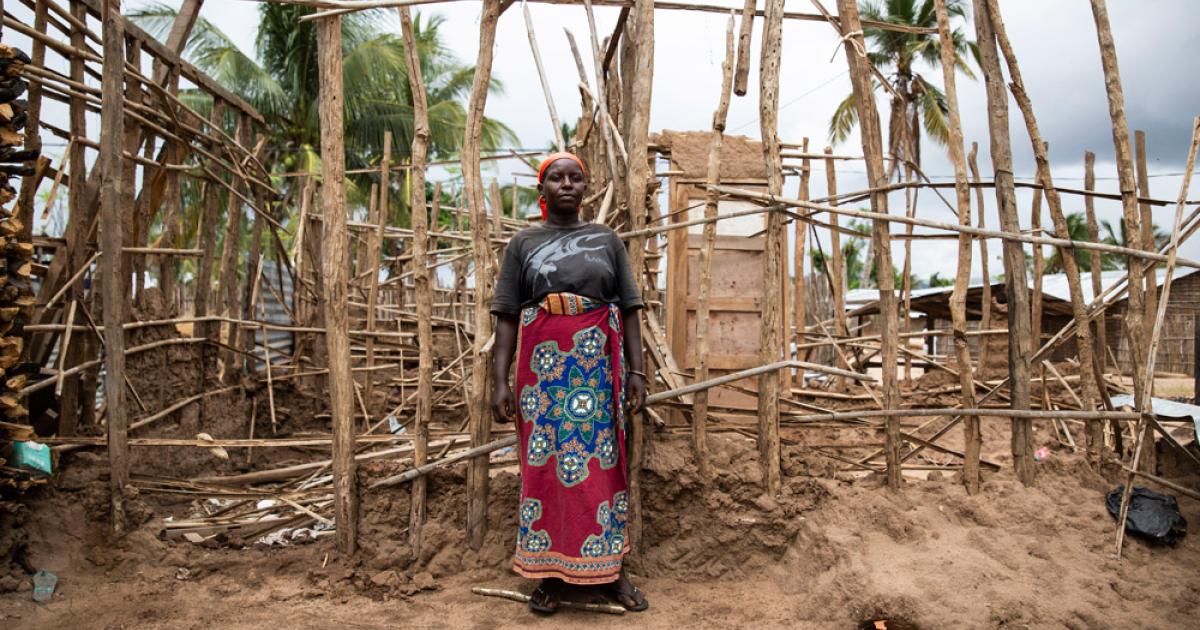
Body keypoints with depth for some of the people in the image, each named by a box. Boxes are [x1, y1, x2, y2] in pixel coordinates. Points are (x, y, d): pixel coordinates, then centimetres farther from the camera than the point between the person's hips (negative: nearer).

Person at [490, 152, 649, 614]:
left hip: (599, 366, 1)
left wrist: (636, 371, -1)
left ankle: (609, 568, 18)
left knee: (603, 462, 5)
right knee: (545, 465, 3)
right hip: (543, 365, 0)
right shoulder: (523, 244, 8)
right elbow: (507, 317, 2)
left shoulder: (607, 240, 10)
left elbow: (629, 311, 7)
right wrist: (500, 381, -6)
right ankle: (549, 573, 16)